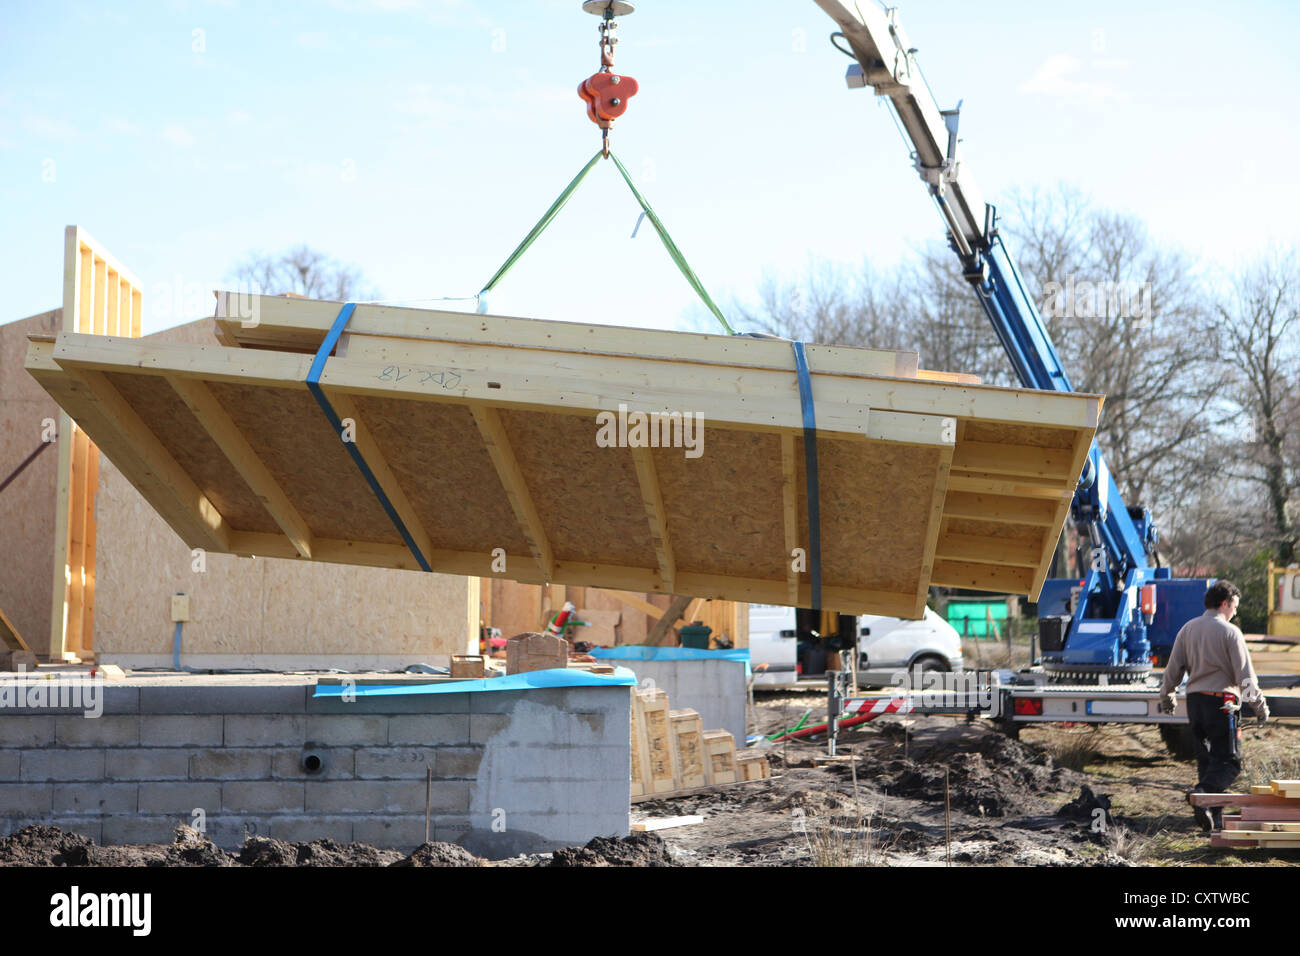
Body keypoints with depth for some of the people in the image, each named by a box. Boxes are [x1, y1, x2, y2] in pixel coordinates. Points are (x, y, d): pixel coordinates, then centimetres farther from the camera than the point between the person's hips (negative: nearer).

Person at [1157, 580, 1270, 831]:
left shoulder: (1187, 629, 9)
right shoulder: (1230, 632, -8)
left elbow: (1173, 669, 11)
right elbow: (1245, 674, -9)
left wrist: (1166, 697, 26)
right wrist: (1260, 705, -1)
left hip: (1194, 700, 6)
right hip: (1222, 702, -6)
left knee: (1206, 759, 13)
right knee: (1229, 761, -4)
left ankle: (1214, 818, 12)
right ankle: (1203, 792, -29)